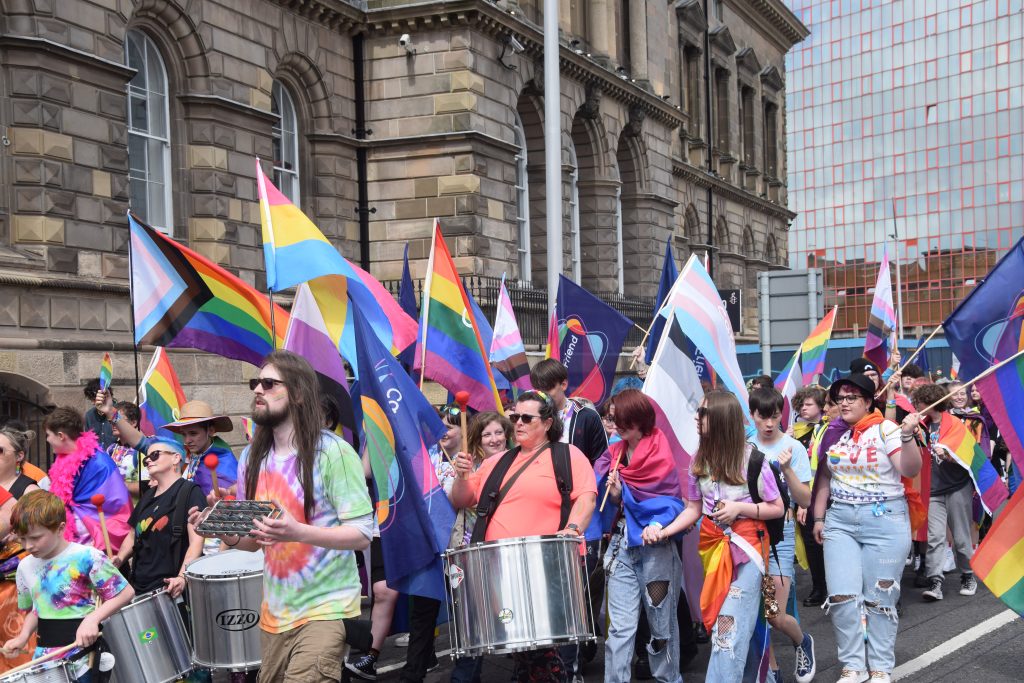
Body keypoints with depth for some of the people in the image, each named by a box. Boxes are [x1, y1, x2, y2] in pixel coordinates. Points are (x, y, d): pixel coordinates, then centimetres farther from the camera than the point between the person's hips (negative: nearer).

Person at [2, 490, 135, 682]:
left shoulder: (87, 557, -15)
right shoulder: (26, 567, 5)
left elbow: (126, 592, -12)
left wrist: (93, 619, -23)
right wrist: (23, 637, 3)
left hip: (85, 655, -5)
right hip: (45, 659, 5)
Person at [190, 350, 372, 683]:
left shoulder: (332, 452, -13)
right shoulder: (252, 458, 7)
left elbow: (362, 534, -16)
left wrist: (298, 532, -30)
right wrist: (226, 533, -6)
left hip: (325, 607, -6)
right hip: (274, 611, 6)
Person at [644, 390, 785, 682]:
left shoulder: (752, 457, -10)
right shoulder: (700, 458, 3)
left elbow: (777, 509, -3)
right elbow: (693, 509, 8)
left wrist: (740, 508, -17)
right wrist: (664, 531, -8)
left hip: (746, 545, -5)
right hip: (712, 543, 5)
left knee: (730, 623, -11)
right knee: (716, 618, 10)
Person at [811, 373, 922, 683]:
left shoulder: (885, 429, -5)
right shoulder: (833, 433, 8)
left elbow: (911, 470, -13)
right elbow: (824, 477, 15)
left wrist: (908, 436, -26)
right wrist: (818, 518, 12)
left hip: (885, 520, -4)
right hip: (840, 520, 4)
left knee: (880, 598, 2)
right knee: (842, 596, -2)